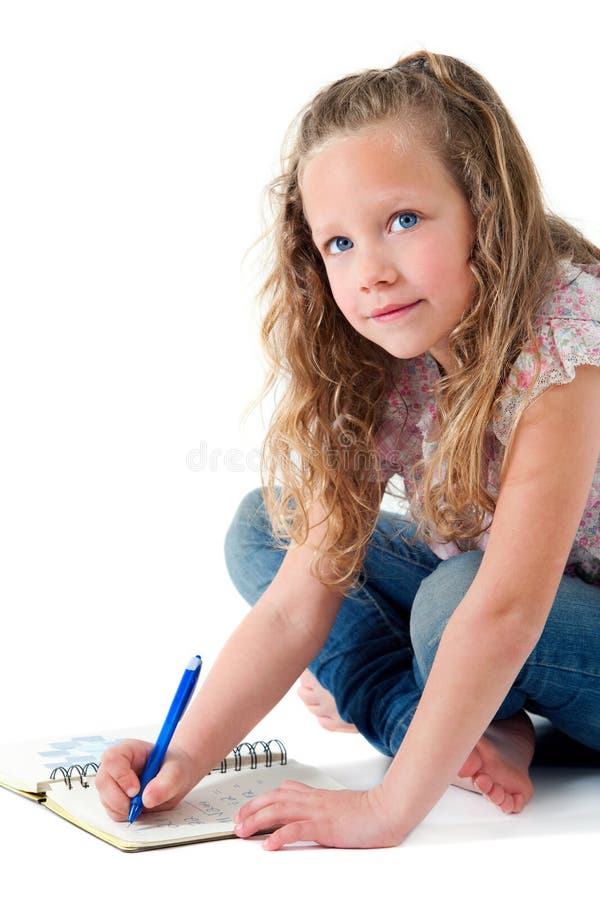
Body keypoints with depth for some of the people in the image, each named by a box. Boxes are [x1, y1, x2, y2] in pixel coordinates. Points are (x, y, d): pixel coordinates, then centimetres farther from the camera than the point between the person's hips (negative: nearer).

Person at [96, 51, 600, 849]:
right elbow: (296, 604, -13)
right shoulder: (372, 377, -11)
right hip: (483, 591, 6)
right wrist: (186, 757, -24)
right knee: (263, 525, -3)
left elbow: (505, 609, -37)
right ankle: (477, 729, -11)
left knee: (451, 595, -35)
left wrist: (388, 810, -36)